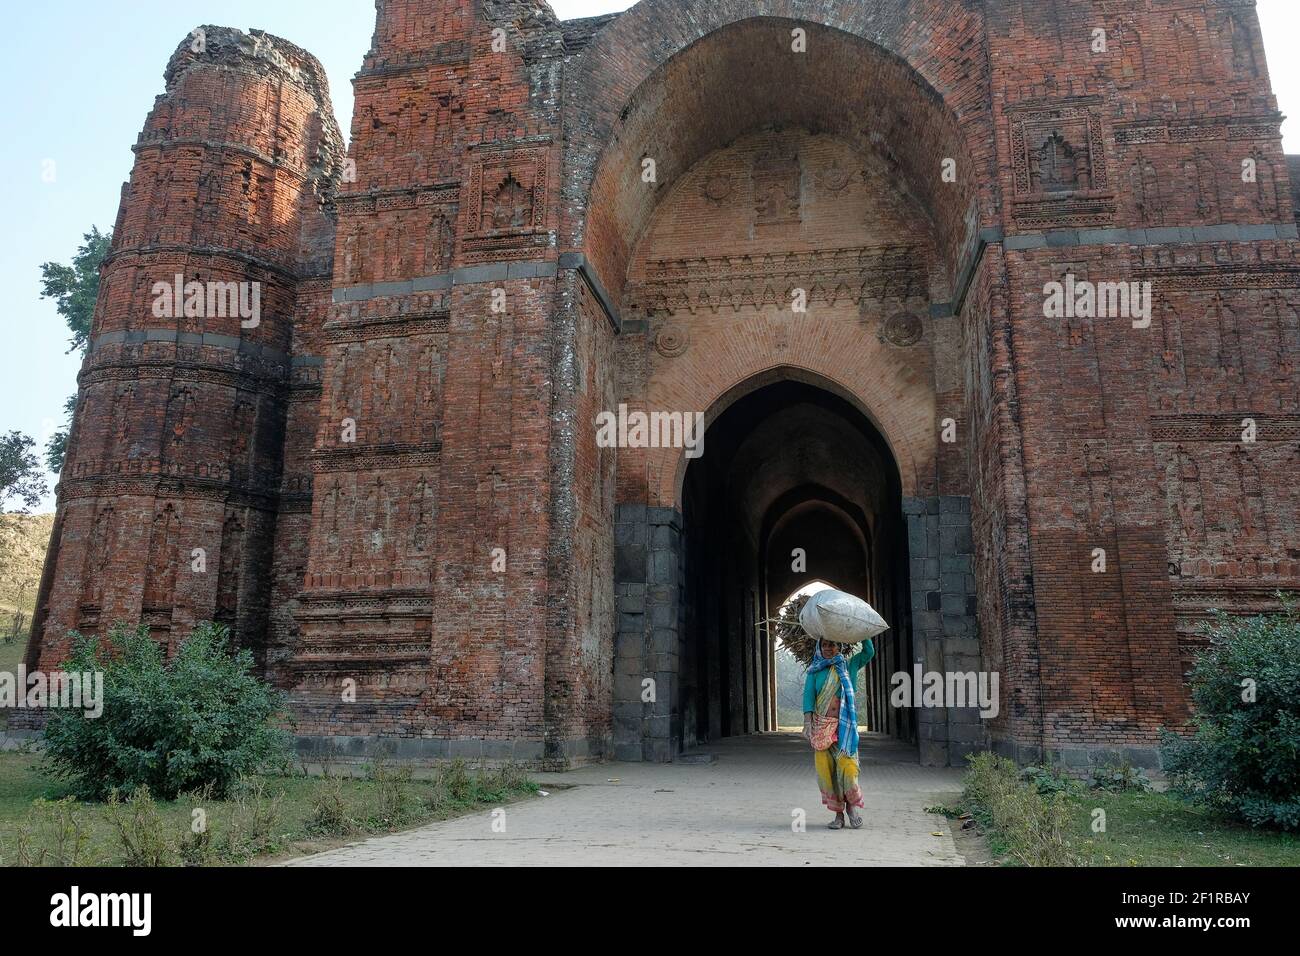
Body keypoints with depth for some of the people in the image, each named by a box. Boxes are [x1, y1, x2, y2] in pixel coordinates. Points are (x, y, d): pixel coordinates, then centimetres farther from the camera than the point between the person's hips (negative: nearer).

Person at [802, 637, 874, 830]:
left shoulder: (849, 666, 9)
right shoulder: (815, 671, 8)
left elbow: (869, 652, -2)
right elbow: (808, 695, -1)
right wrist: (807, 723, -12)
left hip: (845, 726, -1)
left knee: (847, 767, -11)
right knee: (826, 769, -4)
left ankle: (852, 805, 15)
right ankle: (838, 813, 10)